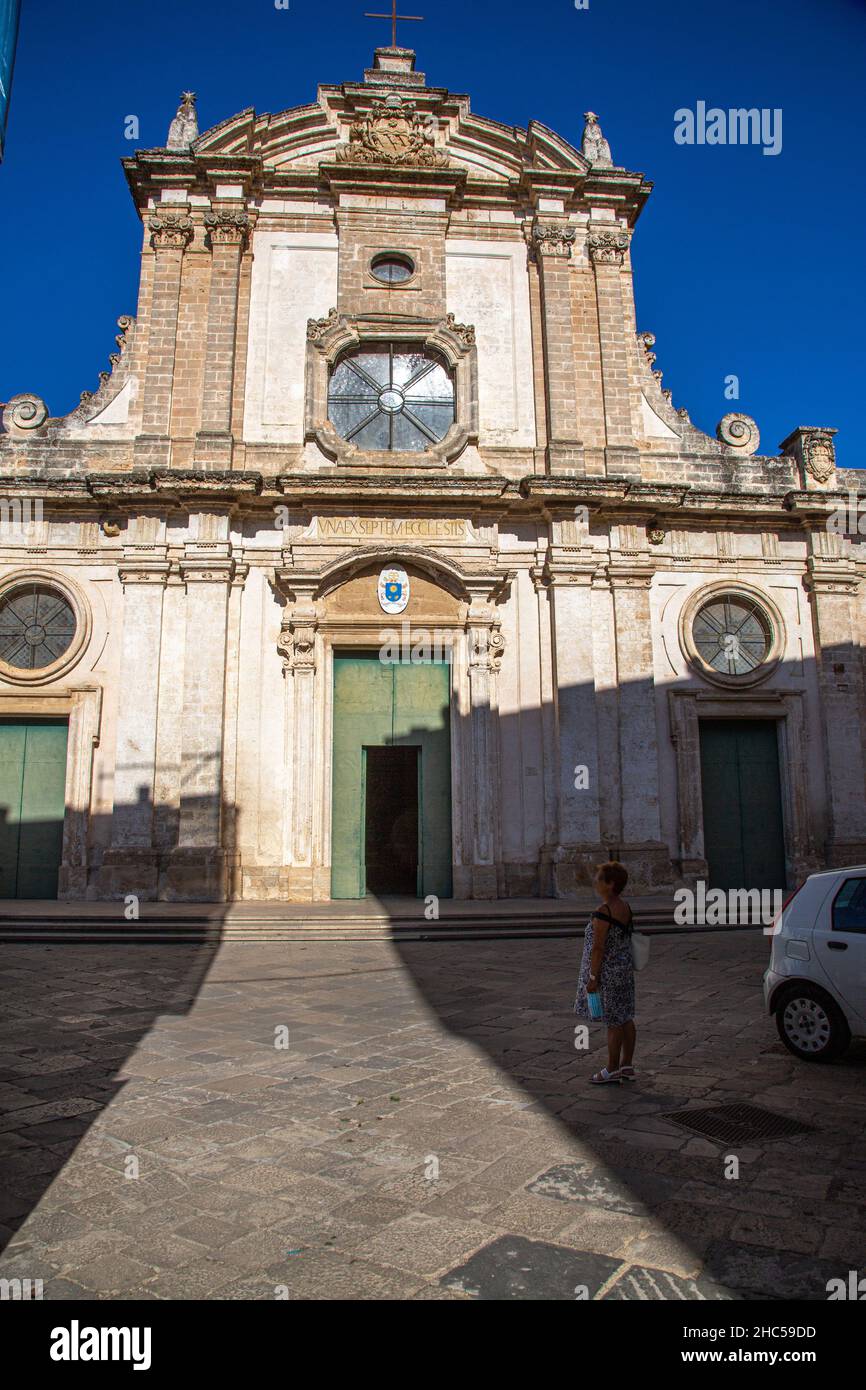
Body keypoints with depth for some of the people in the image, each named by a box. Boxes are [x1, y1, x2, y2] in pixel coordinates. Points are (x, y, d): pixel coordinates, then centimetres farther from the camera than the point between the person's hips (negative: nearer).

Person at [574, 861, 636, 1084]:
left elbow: (598, 947, -21)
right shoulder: (625, 907, 5)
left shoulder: (603, 911, -22)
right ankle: (626, 1066, 23)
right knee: (625, 1018, 14)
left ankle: (612, 1071, 12)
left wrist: (592, 977, -16)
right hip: (625, 967, 9)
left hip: (607, 971, -9)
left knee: (613, 1020, 1)